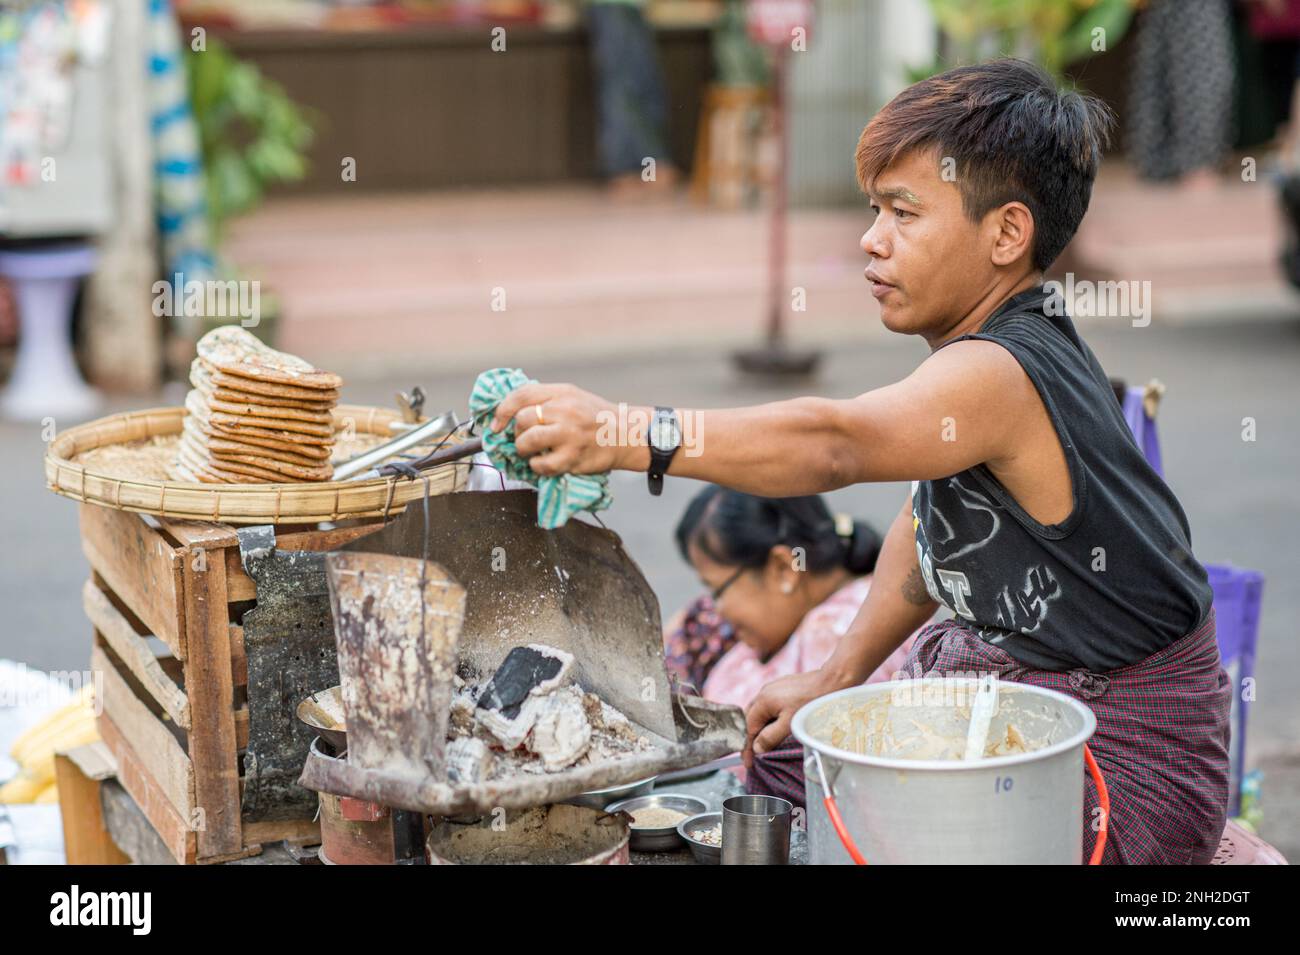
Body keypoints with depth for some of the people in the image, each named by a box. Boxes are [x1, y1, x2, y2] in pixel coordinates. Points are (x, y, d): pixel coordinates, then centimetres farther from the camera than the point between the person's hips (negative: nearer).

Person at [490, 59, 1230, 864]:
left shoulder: (999, 377, -29)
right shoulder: (1001, 345, 5)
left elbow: (831, 443, -46)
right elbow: (929, 523, 15)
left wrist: (632, 434, -53)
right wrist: (842, 674, 12)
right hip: (1021, 679, 10)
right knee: (783, 762, 14)